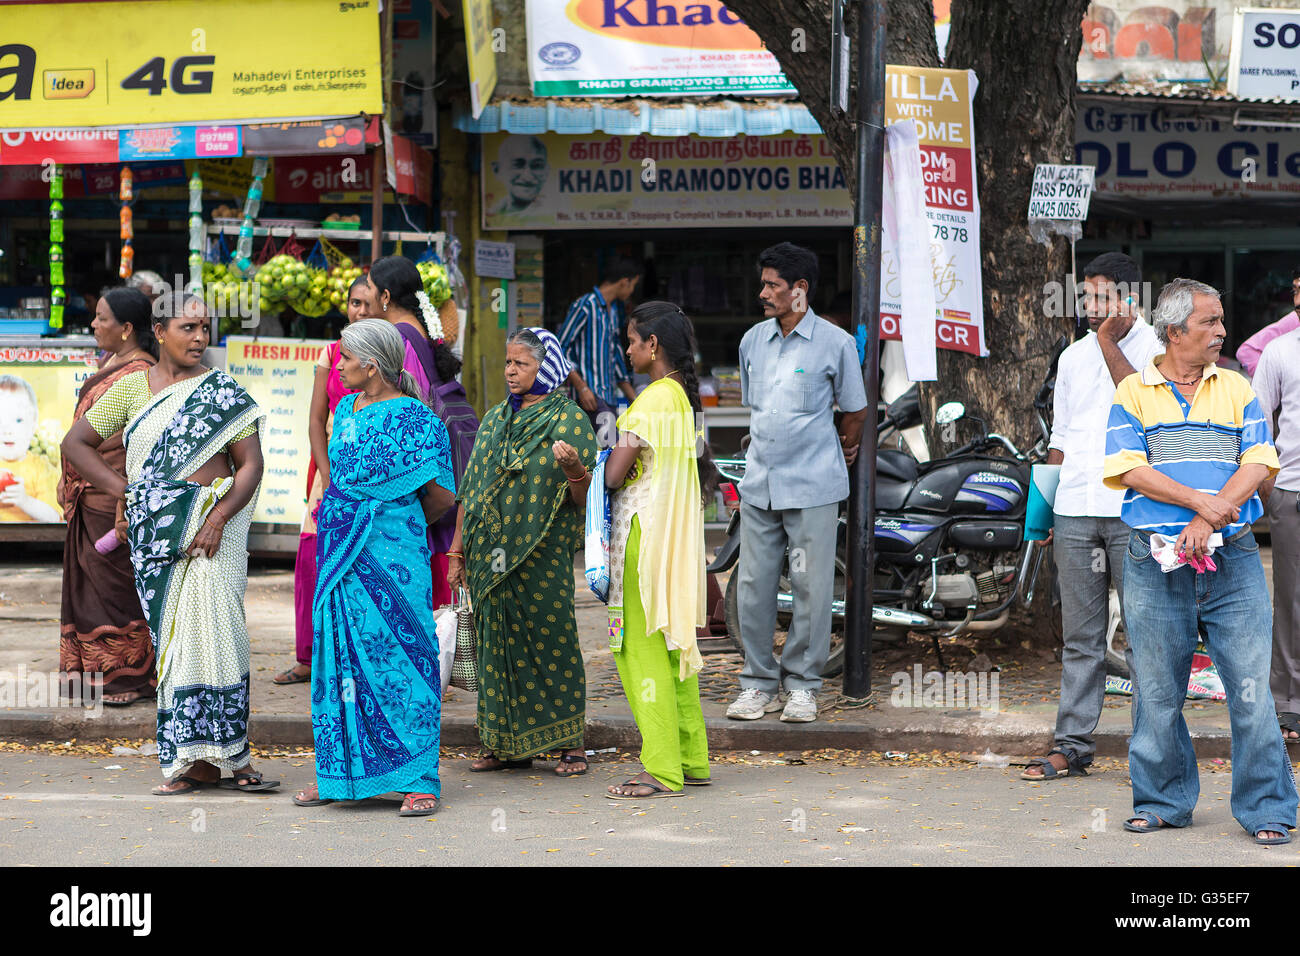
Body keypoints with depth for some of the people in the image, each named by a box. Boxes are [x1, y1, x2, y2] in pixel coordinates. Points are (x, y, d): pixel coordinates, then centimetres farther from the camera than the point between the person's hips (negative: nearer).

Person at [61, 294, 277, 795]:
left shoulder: (223, 391, 4)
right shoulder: (130, 389, 9)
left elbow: (250, 465, -1)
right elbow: (75, 443, 13)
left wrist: (218, 518, -14)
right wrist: (122, 489, 3)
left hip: (214, 526, -2)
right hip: (156, 529, 2)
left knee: (209, 621, -13)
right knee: (172, 635, 0)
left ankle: (215, 757, -8)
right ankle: (201, 760, 3)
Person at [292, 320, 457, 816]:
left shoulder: (414, 419, -9)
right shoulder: (345, 410, 12)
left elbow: (441, 498, -6)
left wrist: (396, 526, 8)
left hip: (393, 559, -7)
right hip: (341, 554, 7)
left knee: (398, 658, -5)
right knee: (339, 656, 8)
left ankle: (419, 780, -1)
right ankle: (339, 773, 17)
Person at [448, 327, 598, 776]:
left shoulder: (569, 420, -3)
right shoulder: (495, 419, 15)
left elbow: (585, 497, -9)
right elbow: (471, 490, 18)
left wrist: (573, 468, -30)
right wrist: (458, 549, 16)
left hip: (542, 554, -6)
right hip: (491, 554, 6)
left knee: (550, 640, -4)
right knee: (499, 643, 7)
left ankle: (570, 743, 3)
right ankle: (508, 744, 14)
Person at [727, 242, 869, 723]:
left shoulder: (835, 343, -4)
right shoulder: (753, 341, 10)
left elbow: (855, 411, 7)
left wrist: (842, 450, 18)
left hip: (813, 486, -4)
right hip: (759, 483, 4)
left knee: (812, 587, -1)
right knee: (754, 584, 3)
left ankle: (802, 684, 9)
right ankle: (759, 683, 13)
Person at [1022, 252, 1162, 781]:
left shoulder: (1156, 348, 0)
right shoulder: (1073, 357, 17)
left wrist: (1109, 340, -15)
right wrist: (1044, 507, 16)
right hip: (1075, 509, 5)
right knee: (1080, 636, 8)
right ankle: (1073, 744, 11)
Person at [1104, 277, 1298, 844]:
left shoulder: (1236, 389, 11)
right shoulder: (1134, 392, 6)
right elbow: (1129, 468, -5)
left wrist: (1208, 522, -12)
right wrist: (1199, 501, -16)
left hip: (1233, 559, 1)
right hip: (1155, 562, -1)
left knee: (1252, 685, -5)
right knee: (1157, 690, 5)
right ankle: (1162, 802, 19)